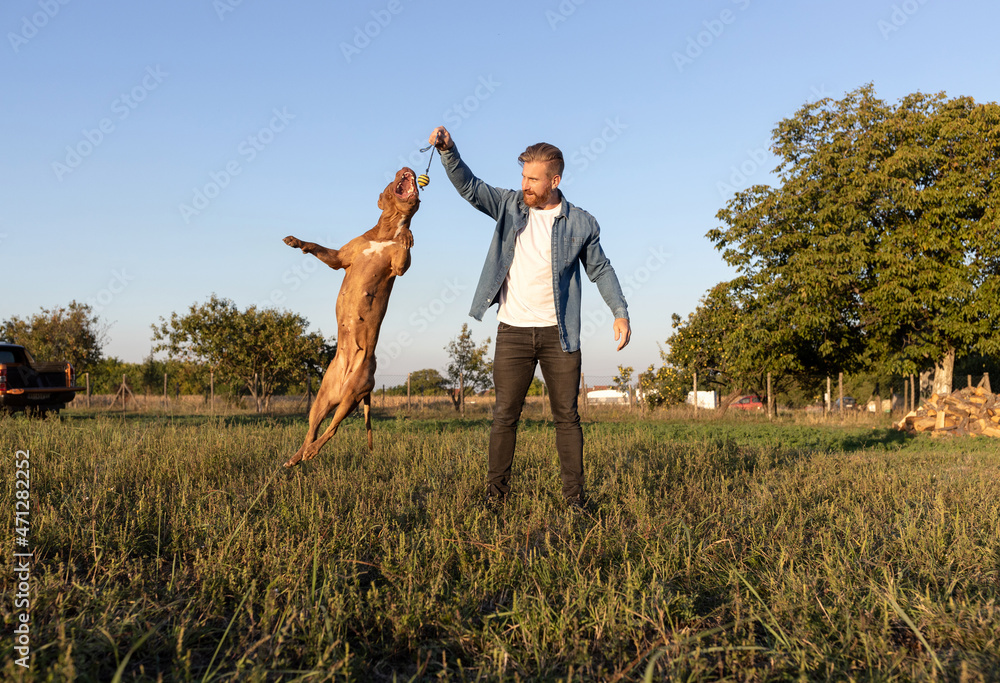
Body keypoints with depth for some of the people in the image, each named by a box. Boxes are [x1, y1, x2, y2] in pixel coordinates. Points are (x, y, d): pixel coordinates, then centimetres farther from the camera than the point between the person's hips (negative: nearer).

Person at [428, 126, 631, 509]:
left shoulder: (581, 223, 1)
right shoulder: (510, 206, 5)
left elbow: (600, 269, 9)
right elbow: (469, 187, -5)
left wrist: (620, 312, 0)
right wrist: (447, 150, -21)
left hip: (559, 334, -1)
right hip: (513, 331, 1)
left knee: (566, 416, 4)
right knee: (505, 414, 3)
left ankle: (574, 495, 13)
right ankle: (496, 491, 12)